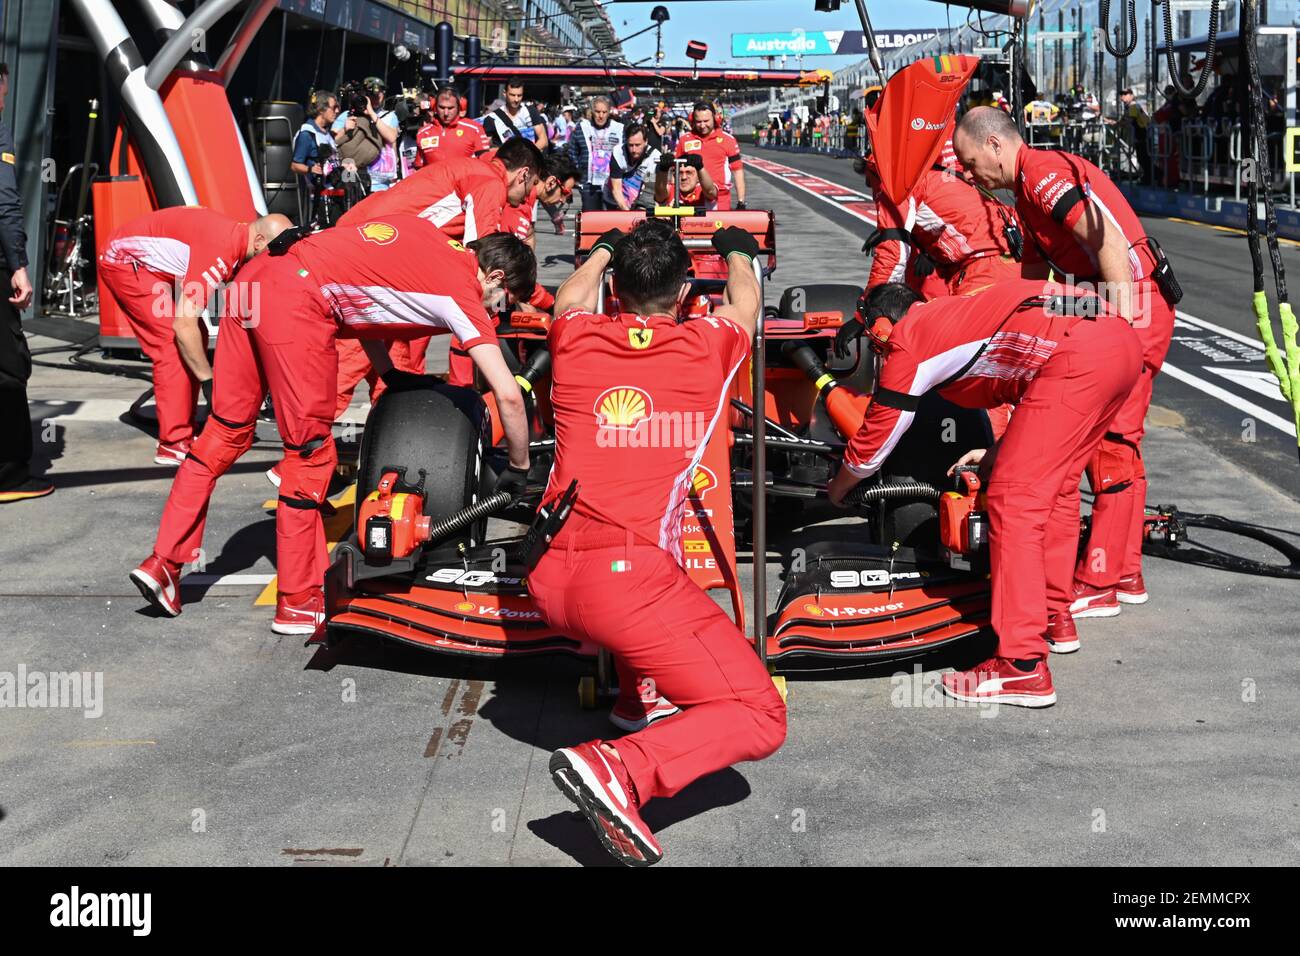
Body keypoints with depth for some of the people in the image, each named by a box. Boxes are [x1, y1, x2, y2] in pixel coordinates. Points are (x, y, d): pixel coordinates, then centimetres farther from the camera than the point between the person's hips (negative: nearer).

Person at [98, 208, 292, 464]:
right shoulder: (219, 251, -33)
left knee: (197, 339, 6)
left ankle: (184, 432, 12)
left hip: (150, 265, 10)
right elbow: (184, 326, -32)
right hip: (124, 261, -10)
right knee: (174, 345, -15)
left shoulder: (240, 237, -5)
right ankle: (173, 445, -12)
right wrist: (208, 379, -24)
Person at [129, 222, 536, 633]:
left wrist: (389, 373, 30)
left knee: (225, 430, 17)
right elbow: (508, 395, -1)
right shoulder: (462, 291, 3)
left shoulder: (423, 230, 23)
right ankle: (297, 603, 13)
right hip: (298, 303, -8)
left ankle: (163, 562, 21)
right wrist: (519, 469, 13)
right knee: (310, 454, 5)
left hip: (254, 277, 8)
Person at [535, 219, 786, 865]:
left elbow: (570, 296, 37)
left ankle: (640, 695, 34)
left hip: (548, 579, 6)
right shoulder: (708, 347, 4)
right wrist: (737, 251, 50)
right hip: (628, 579, -6)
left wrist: (606, 247, 55)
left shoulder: (577, 340, 10)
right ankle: (618, 770, -25)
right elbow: (746, 304, 29)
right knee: (760, 719, -3)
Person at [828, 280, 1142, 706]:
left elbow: (871, 448, 21)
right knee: (1056, 482, 23)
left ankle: (1024, 668, -8)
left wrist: (835, 491, 39)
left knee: (1014, 500, -5)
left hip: (1077, 357, -9)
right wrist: (997, 454, 41)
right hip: (1121, 339, 9)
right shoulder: (961, 310, 33)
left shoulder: (906, 347, 11)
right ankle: (1055, 618, 35)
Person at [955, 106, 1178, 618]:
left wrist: (1121, 323, -25)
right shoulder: (1029, 193, 21)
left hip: (1133, 309, -10)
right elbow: (1031, 284, 27)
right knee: (1117, 444, 15)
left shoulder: (1042, 170, -12)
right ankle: (1125, 574, 23)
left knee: (1109, 440, -7)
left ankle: (1097, 584, -2)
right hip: (1117, 311, 10)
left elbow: (1109, 241, -23)